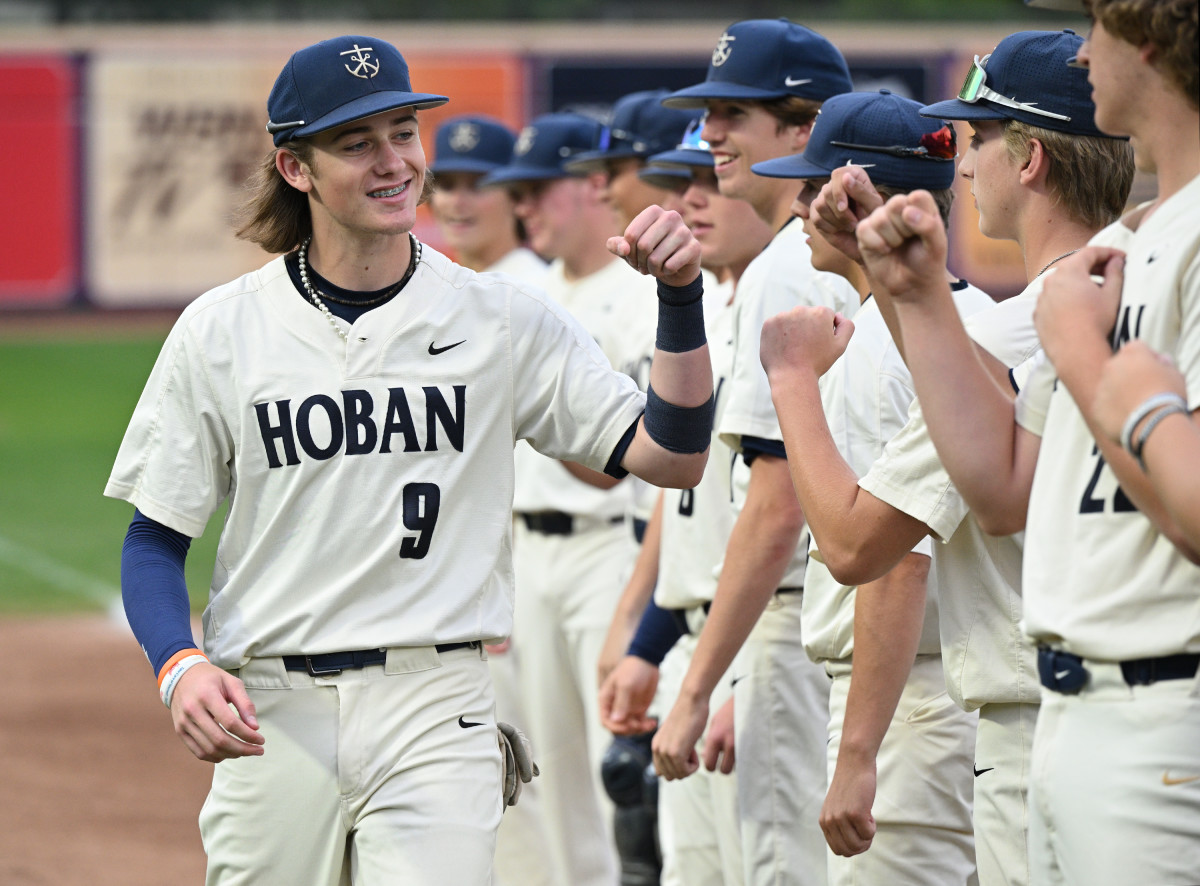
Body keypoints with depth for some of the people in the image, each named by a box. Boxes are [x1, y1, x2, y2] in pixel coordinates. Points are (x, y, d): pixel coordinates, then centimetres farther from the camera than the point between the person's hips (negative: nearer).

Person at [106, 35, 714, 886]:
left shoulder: (504, 320, 4)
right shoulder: (220, 330, 3)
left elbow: (674, 456, -2)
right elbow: (155, 541, 6)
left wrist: (680, 297, -15)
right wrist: (181, 669, -13)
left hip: (436, 717, -1)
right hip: (270, 714, 1)